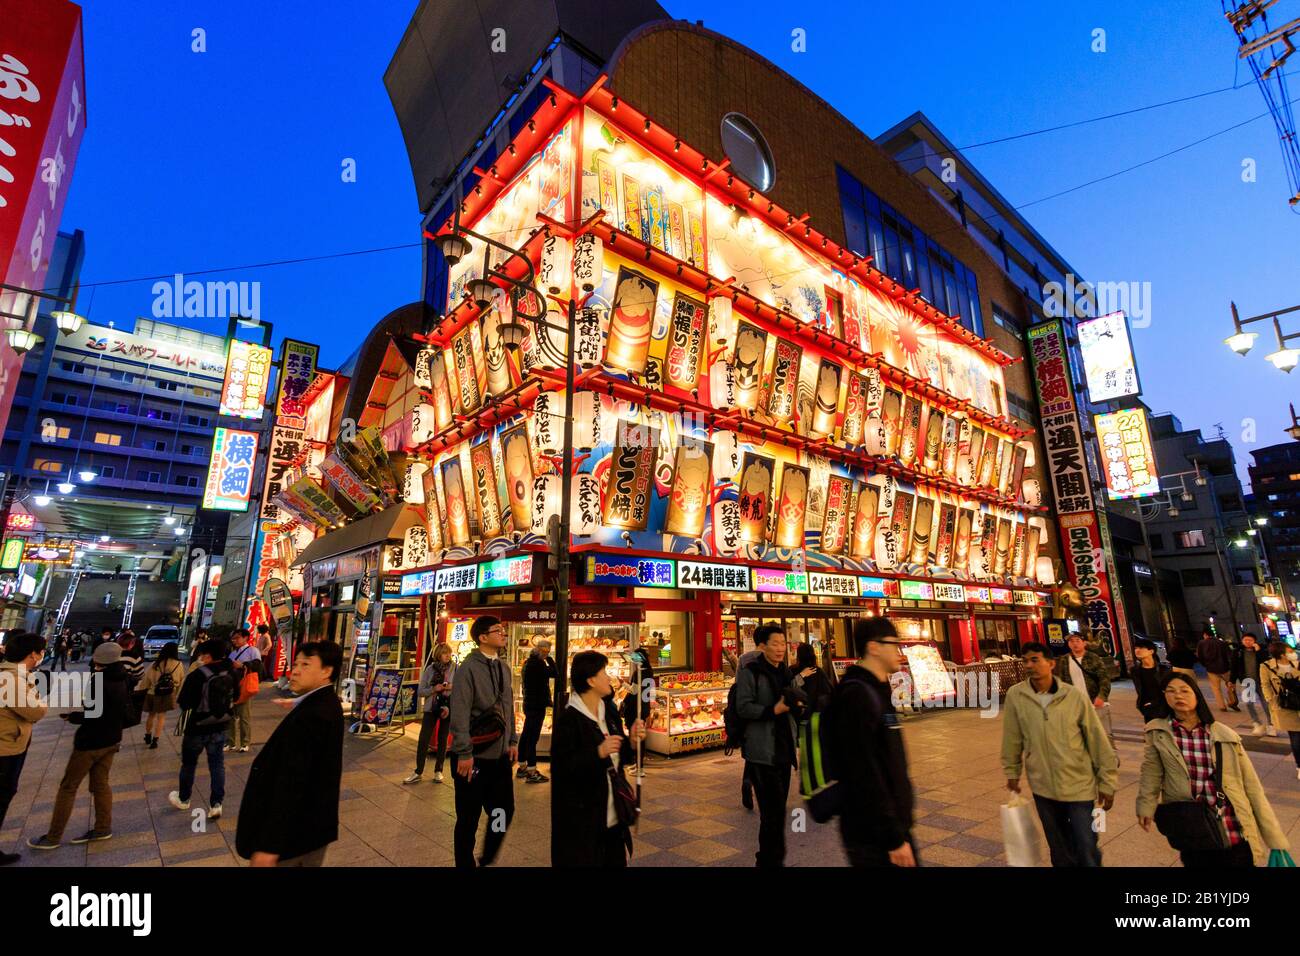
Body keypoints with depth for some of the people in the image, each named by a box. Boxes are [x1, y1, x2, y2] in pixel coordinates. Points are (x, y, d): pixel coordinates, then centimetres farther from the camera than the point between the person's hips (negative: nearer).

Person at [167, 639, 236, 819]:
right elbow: (234, 696, 7)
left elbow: (183, 702, -15)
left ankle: (183, 799, 38)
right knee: (217, 765, 10)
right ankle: (216, 804, 11)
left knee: (189, 763, 19)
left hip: (197, 727, -3)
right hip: (220, 726, 4)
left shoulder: (196, 675, -23)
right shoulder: (230, 673, -6)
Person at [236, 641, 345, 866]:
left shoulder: (308, 717, -29)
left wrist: (269, 845, -28)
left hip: (295, 832, -9)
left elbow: (291, 783, -31)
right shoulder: (326, 703, 2)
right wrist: (298, 707, 27)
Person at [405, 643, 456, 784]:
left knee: (442, 740, 9)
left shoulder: (455, 668, -6)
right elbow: (421, 691, -2)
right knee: (423, 739, -2)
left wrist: (453, 687, -23)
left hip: (448, 708, -1)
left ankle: (438, 771, 22)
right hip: (431, 708, 1)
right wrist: (434, 689, -18)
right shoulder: (430, 669, -3)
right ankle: (418, 772, 10)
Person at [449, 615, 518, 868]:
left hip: (501, 754, 7)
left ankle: (490, 860, 34)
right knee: (469, 818, 8)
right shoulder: (468, 668, -15)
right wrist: (465, 753, -19)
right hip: (475, 756, -7)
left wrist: (513, 740, 12)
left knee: (505, 811, 14)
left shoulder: (503, 667, 8)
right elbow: (459, 714, -18)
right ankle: (465, 863, 28)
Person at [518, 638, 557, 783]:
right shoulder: (537, 663, -20)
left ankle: (522, 767, 28)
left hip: (529, 703, 10)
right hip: (537, 705, -10)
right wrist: (548, 658, -11)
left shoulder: (528, 662, 11)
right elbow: (554, 673, -20)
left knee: (526, 735, 17)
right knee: (533, 737, -6)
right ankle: (531, 772, -1)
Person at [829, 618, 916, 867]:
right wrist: (893, 838, -21)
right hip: (875, 837, -9)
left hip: (891, 824, 9)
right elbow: (865, 776, -26)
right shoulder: (856, 695, -23)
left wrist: (899, 829, 22)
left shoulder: (876, 691, 10)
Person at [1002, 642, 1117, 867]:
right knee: (1059, 849, 17)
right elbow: (1012, 738, 1)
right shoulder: (1015, 696, -9)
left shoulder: (1075, 697, -12)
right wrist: (1012, 772, 9)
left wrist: (1107, 782, 0)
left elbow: (1098, 740, -3)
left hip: (1079, 786, -1)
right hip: (1042, 788, 2)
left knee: (1087, 850, 6)